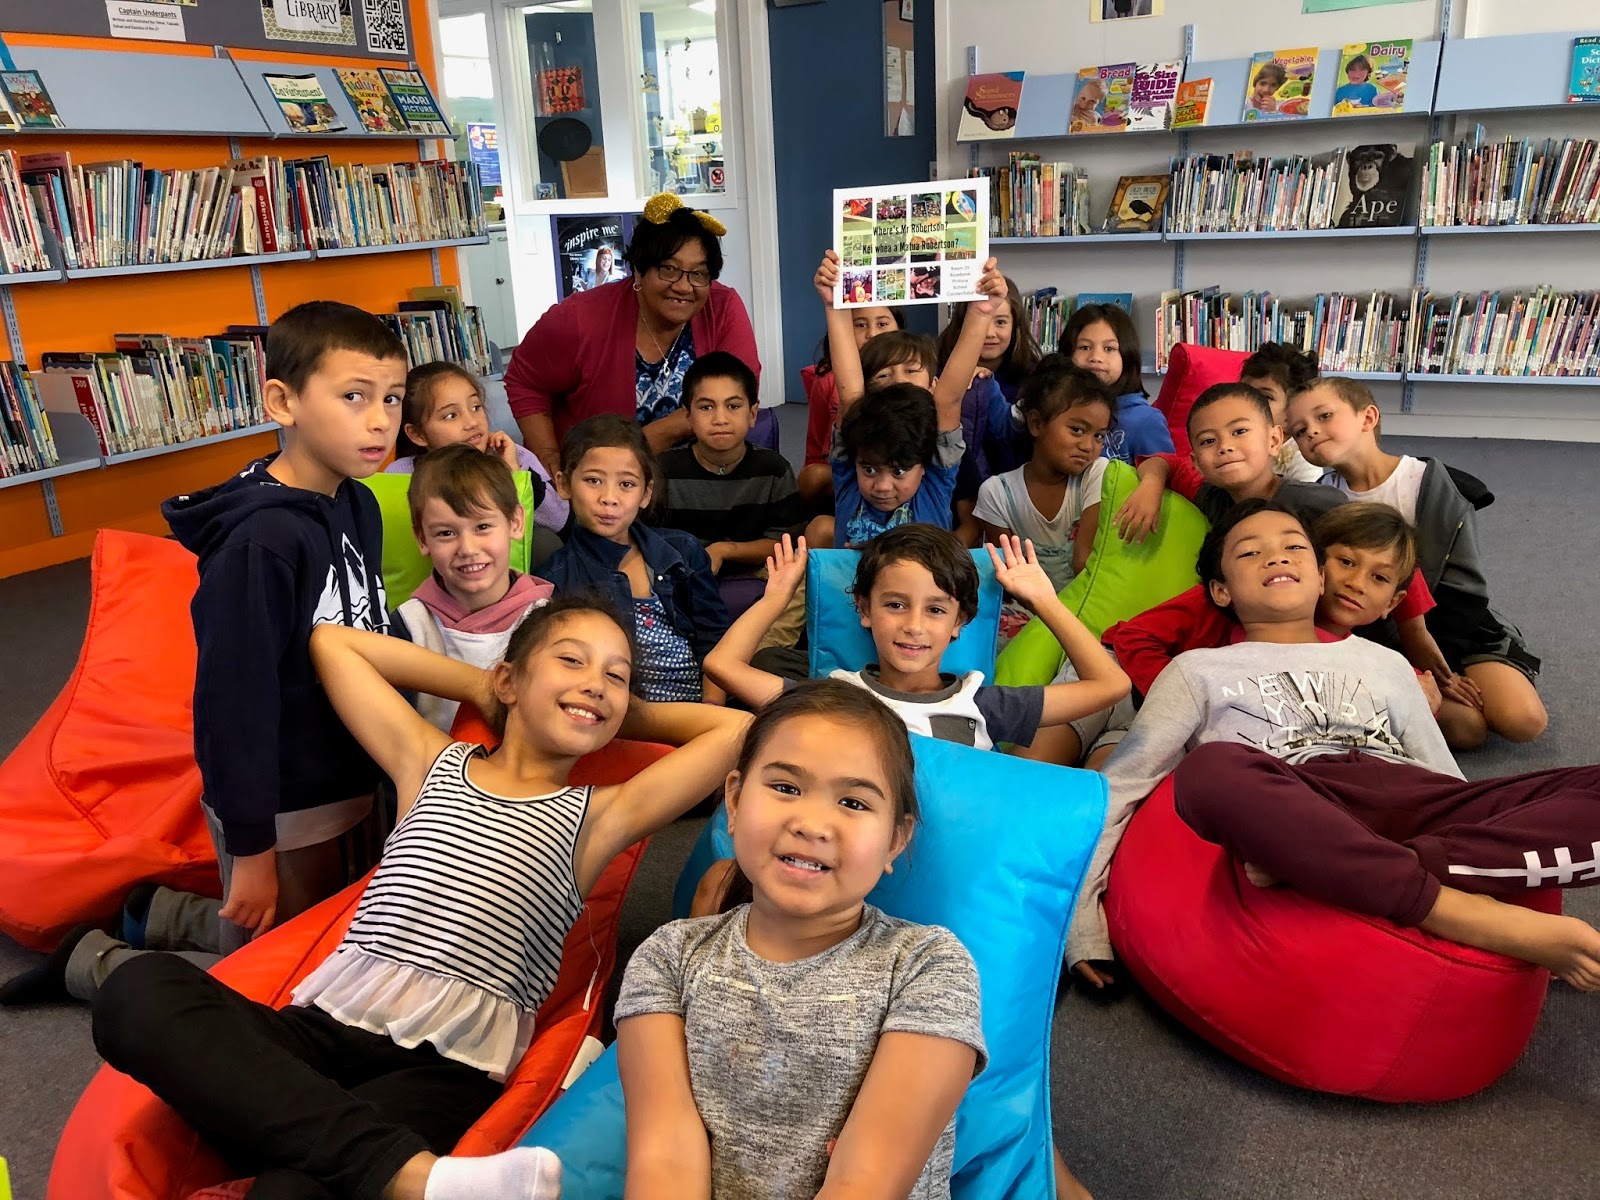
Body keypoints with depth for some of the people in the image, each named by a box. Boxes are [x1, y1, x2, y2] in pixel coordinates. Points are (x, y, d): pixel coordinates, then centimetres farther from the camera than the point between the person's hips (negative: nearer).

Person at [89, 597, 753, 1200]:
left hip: (447, 1066, -5)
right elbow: (330, 642, 27)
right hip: (326, 1022, 5)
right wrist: (480, 687, 26)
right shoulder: (432, 764, 20)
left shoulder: (599, 815, 13)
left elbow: (737, 726, 9)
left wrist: (628, 716, 21)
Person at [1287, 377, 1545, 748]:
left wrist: (1435, 661, -13)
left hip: (1458, 624, 1)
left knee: (1524, 721, -17)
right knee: (1465, 727, -23)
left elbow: (1462, 586, -9)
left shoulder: (1428, 480, -11)